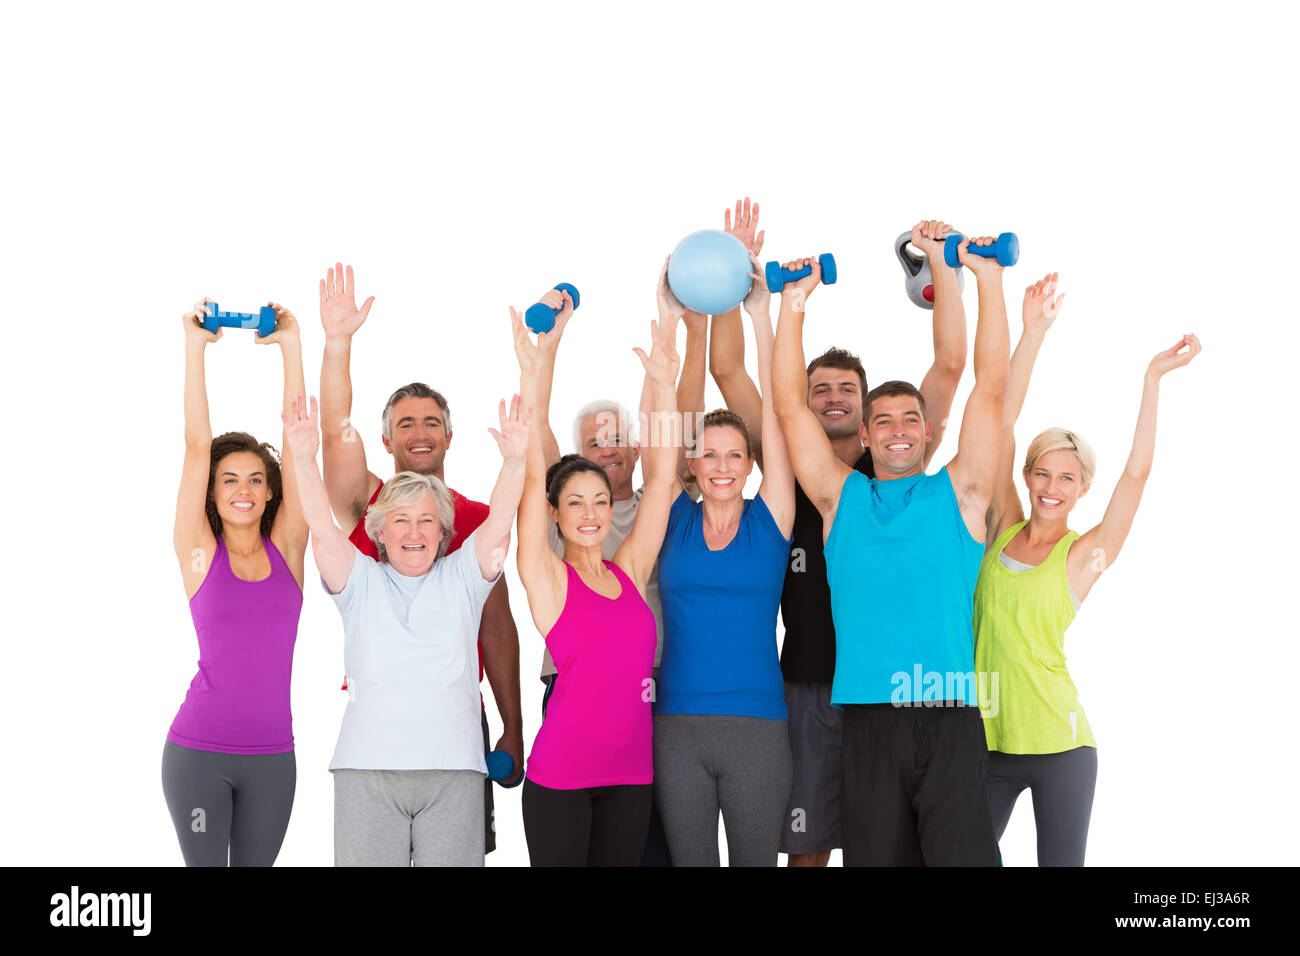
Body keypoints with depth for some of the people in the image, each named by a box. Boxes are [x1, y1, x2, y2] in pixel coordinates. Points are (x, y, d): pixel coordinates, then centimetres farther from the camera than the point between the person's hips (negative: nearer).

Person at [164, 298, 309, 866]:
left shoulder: (286, 550, 3)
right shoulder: (200, 553, -1)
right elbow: (197, 445, -7)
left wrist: (290, 347, -6)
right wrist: (195, 347, -10)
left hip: (272, 754, 2)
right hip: (199, 751, -2)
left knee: (256, 863, 11)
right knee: (204, 863, 3)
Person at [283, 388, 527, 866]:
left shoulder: (460, 579, 14)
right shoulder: (361, 581, 13)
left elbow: (499, 522, 0)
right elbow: (322, 527, -2)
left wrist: (514, 460, -17)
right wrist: (304, 459, -17)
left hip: (453, 772, 0)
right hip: (367, 769, 0)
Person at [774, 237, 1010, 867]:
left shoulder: (958, 494, 12)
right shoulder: (841, 497, 15)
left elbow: (991, 389, 5)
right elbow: (790, 407, 9)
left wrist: (989, 279, 1)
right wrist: (794, 303, 3)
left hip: (949, 718, -1)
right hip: (867, 717, 1)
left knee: (963, 855, -6)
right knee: (874, 856, 4)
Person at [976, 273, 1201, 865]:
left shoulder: (1084, 555, -1)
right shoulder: (1001, 529, 6)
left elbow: (1137, 472, -12)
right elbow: (1002, 421, 2)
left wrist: (1153, 379, -15)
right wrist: (1033, 332, -3)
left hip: (1058, 742, -3)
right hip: (986, 738, 3)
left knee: (1062, 861, 3)